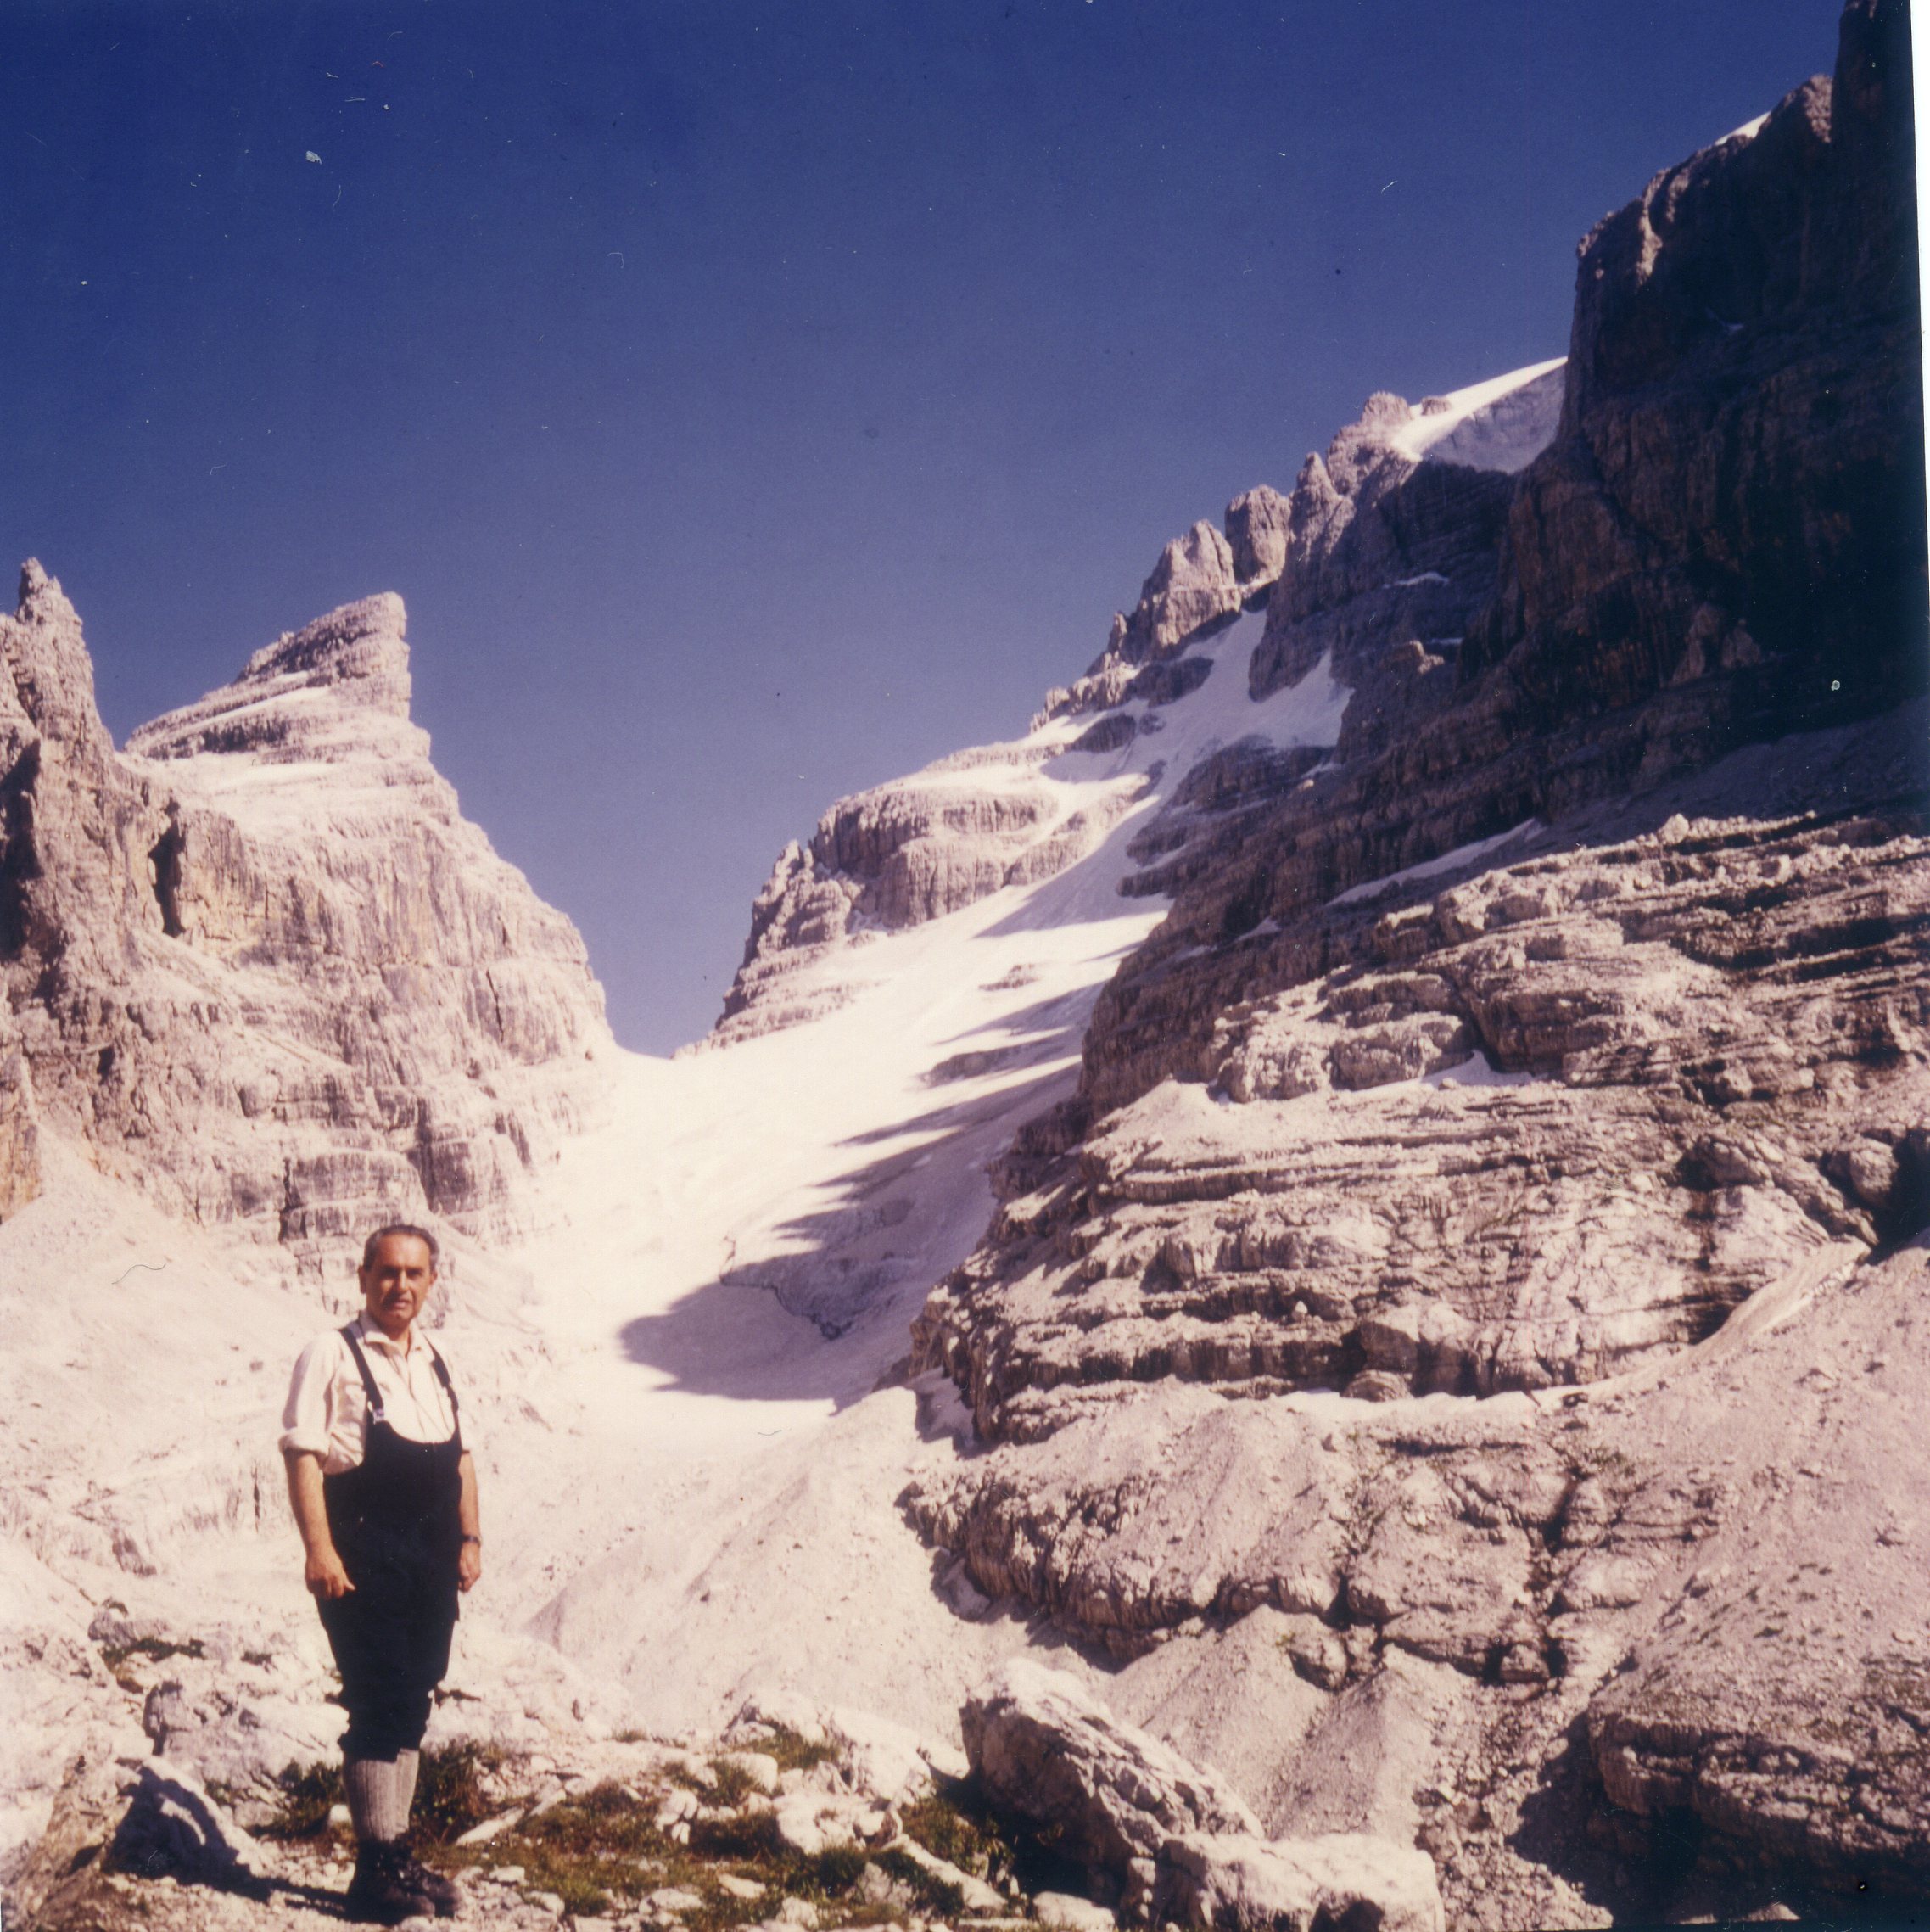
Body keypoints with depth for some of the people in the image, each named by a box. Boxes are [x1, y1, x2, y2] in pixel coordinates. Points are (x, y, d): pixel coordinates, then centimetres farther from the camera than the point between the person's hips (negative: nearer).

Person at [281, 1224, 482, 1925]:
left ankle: (398, 1856, 21)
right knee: (379, 1706, -7)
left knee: (411, 1707, 11)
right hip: (364, 1555, -7)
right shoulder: (332, 1355, -6)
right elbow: (302, 1453, -12)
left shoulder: (435, 1364, 16)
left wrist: (469, 1537, 10)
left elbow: (462, 1455, 20)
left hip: (430, 1555, 7)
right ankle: (374, 1870, 2)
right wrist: (318, 1548, -20)